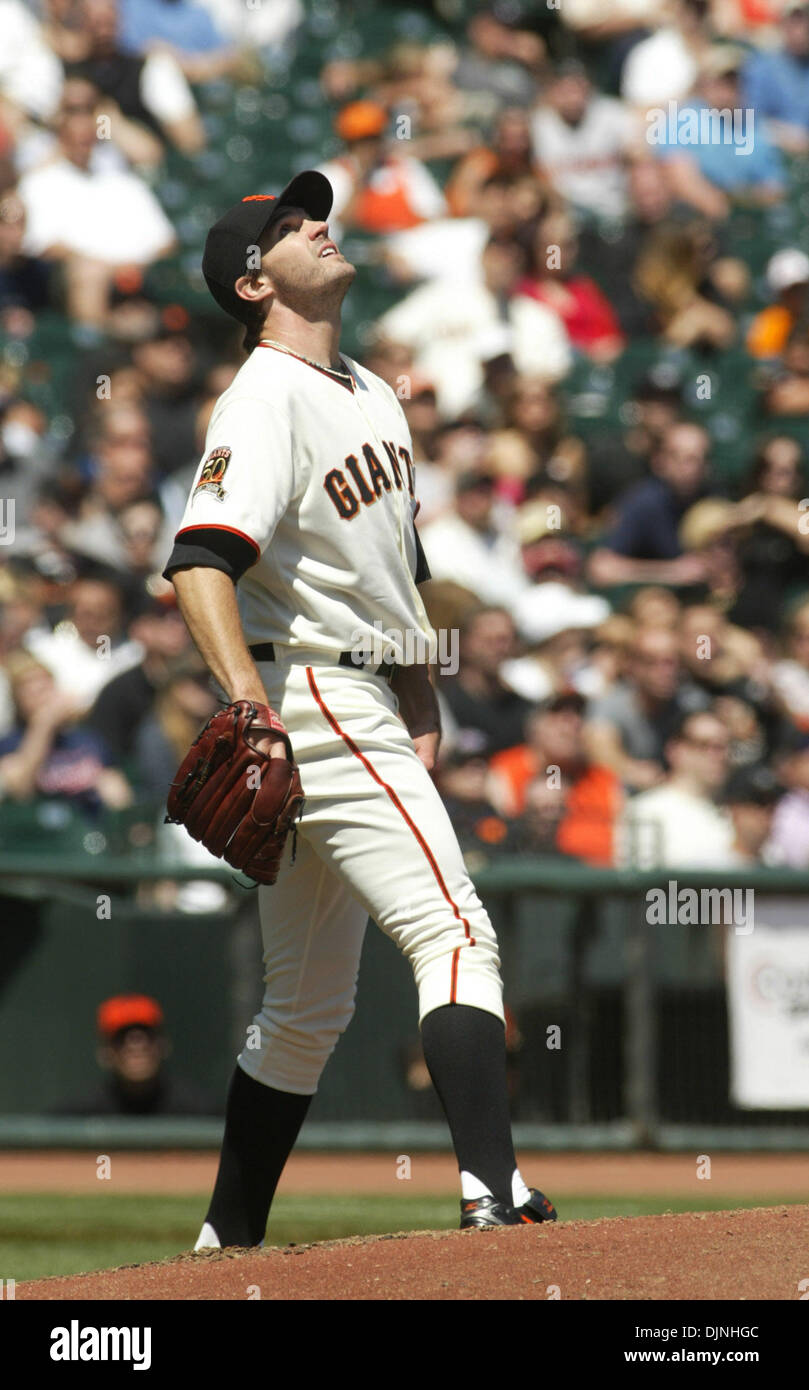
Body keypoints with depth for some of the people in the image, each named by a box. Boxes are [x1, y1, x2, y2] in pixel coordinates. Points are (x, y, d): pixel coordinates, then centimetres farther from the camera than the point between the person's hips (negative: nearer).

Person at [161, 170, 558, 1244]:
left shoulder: (373, 394, 18)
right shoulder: (265, 401, -12)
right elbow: (201, 562, -25)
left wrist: (420, 706, 21)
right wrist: (249, 703, -38)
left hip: (364, 704, 10)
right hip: (313, 694, -10)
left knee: (310, 1004, 13)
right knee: (454, 932, -20)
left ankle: (231, 1237, 19)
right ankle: (495, 1191, -29)